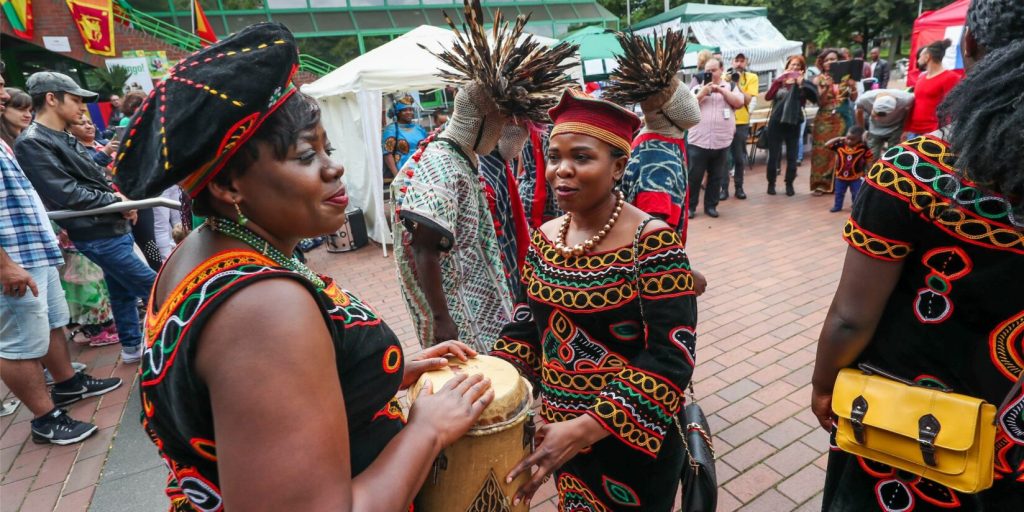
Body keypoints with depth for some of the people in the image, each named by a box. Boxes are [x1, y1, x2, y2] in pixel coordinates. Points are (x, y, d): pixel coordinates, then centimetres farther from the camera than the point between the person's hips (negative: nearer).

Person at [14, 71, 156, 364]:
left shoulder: (65, 138, 15)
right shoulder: (32, 143, -13)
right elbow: (67, 195, -20)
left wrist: (120, 201, 2)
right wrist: (117, 202, -11)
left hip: (112, 227, 9)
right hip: (97, 235, -9)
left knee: (123, 291, 18)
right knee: (154, 289, -6)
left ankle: (132, 346, 30)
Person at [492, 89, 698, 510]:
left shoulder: (651, 242, -21)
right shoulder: (545, 238, -2)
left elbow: (671, 356, -24)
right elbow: (527, 324, 5)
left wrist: (586, 428, -31)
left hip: (630, 437, -5)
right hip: (558, 429, 6)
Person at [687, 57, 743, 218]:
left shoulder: (730, 86, 11)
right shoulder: (697, 88, 10)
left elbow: (739, 103, -4)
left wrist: (721, 90, -10)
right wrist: (702, 93, -11)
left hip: (722, 142, 1)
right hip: (698, 141, -1)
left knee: (717, 177, 8)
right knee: (694, 176, 0)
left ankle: (711, 205, 18)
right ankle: (690, 205, 10)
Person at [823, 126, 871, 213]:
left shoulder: (863, 148, -13)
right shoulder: (840, 145, -10)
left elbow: (869, 159, -4)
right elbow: (827, 145, -12)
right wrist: (838, 138, -14)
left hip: (856, 177, -2)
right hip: (840, 176, 2)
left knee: (856, 194, 9)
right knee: (839, 193, 16)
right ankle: (837, 206, 32)